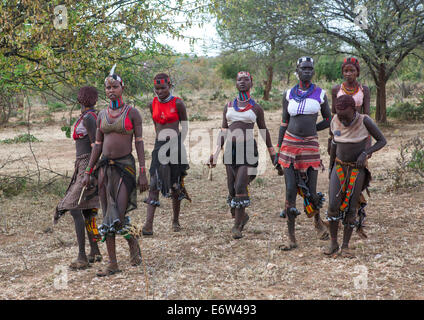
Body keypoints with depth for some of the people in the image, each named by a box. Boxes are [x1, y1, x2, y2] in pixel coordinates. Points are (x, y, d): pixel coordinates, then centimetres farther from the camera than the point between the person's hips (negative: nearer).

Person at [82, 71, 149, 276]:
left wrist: (143, 172, -9)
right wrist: (88, 172, 9)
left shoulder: (132, 113, -2)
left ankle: (133, 244, 18)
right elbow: (98, 145, 14)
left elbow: (139, 143, -4)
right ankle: (112, 263, 11)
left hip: (125, 166, -5)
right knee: (107, 218, 5)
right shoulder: (102, 115, 11)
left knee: (119, 218, -12)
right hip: (105, 167, 5)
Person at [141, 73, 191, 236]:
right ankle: (148, 224, -13)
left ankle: (176, 221, 23)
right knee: (154, 185, -7)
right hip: (159, 146, 3)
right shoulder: (152, 104, 6)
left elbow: (184, 125, 2)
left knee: (175, 185, 7)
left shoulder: (178, 103, -5)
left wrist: (179, 143, -7)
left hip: (175, 145, -2)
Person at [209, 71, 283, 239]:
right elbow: (223, 132, 13)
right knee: (232, 189, 4)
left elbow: (264, 132, 12)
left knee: (241, 187, -15)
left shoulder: (256, 108, 6)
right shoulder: (228, 107, 14)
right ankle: (242, 216, 30)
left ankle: (237, 225, -5)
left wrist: (274, 157, 12)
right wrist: (215, 153, 3)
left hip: (248, 149, -3)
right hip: (231, 149, 3)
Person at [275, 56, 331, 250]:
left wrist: (311, 129, 4)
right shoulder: (288, 95, 7)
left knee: (311, 192, 0)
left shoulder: (320, 94, 4)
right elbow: (284, 123, 11)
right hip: (290, 144, 1)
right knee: (290, 191, -4)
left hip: (310, 145, -1)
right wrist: (278, 149, 9)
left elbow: (328, 120, 13)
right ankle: (291, 238, 2)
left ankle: (318, 221, 33)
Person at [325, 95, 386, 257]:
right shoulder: (336, 121, -6)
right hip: (339, 168, 2)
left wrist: (365, 153, -24)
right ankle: (333, 243, 4)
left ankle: (345, 246, 9)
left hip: (358, 170, -2)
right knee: (333, 205, -10)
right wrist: (331, 168, 12)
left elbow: (382, 141, -9)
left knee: (350, 209, -4)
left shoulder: (365, 120, -16)